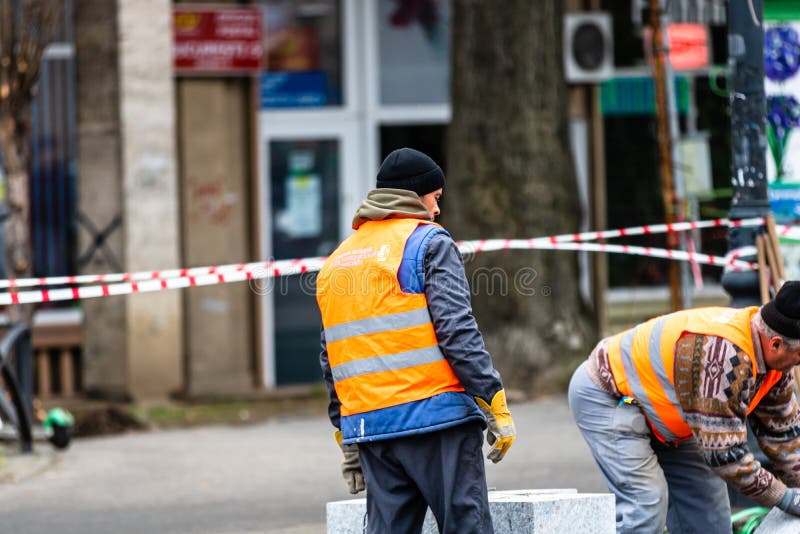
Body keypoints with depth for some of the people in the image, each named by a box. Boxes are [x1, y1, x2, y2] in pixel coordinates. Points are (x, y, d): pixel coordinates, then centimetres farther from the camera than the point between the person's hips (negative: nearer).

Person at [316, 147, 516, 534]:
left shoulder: (335, 262, 20)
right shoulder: (428, 244, -1)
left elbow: (331, 363, 20)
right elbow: (457, 331, -11)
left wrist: (348, 442, 24)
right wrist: (495, 406, -10)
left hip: (368, 426, 6)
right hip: (436, 418, -6)